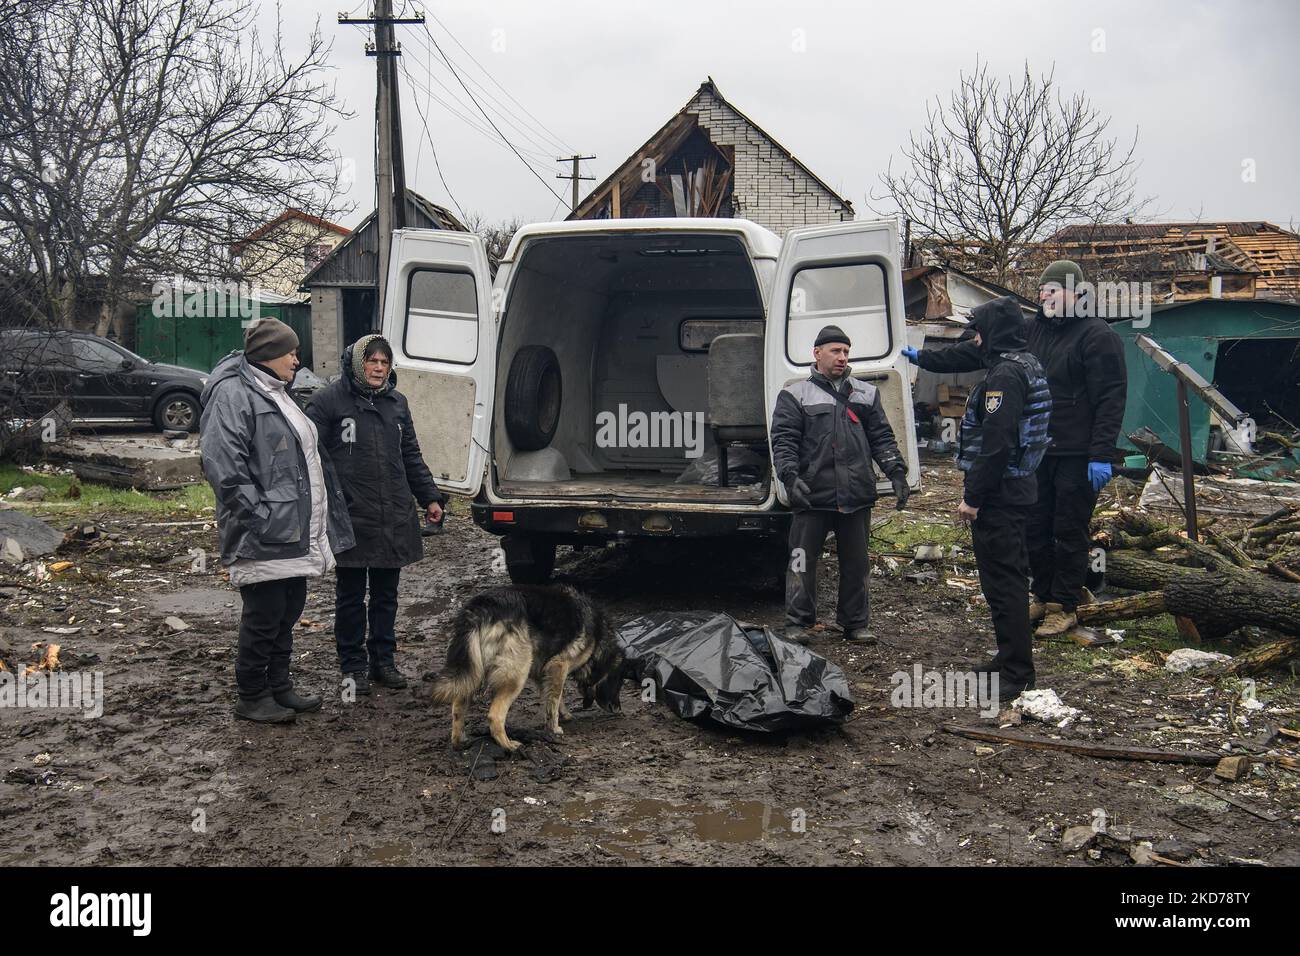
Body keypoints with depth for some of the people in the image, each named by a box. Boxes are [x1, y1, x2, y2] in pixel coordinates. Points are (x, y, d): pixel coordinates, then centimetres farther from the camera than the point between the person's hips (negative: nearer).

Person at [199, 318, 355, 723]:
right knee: (264, 616, -1)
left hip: (294, 533, 10)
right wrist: (257, 514, -23)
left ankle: (279, 688, 28)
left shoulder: (277, 394, 20)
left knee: (288, 611, 16)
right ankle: (252, 698, 12)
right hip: (264, 538, -10)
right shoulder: (233, 394, -13)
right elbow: (221, 462, -22)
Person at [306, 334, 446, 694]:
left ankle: (384, 660, 24)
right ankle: (353, 665, 17)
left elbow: (411, 456, 19)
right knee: (350, 595, 6)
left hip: (394, 517, 5)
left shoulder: (397, 402, 12)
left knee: (386, 593, 13)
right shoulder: (331, 400, -4)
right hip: (350, 517, -5)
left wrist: (430, 498, 13)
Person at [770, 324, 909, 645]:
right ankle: (798, 623, 13)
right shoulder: (795, 395, 4)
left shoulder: (866, 393, 15)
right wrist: (790, 475, -18)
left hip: (857, 496, 3)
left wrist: (896, 472, 1)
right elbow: (783, 440, -3)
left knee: (856, 562, 11)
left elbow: (882, 438, 14)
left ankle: (855, 623, 23)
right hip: (813, 496, -3)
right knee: (803, 561, 1)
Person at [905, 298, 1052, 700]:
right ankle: (1011, 661, 28)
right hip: (1016, 488, 11)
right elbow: (966, 356, 30)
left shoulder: (1005, 376, -19)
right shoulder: (1021, 365, 14)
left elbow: (996, 444, -24)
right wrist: (920, 357, 43)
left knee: (1002, 581, -7)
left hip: (998, 495, -11)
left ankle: (1015, 674, -4)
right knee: (1010, 575, 17)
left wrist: (973, 497, -21)